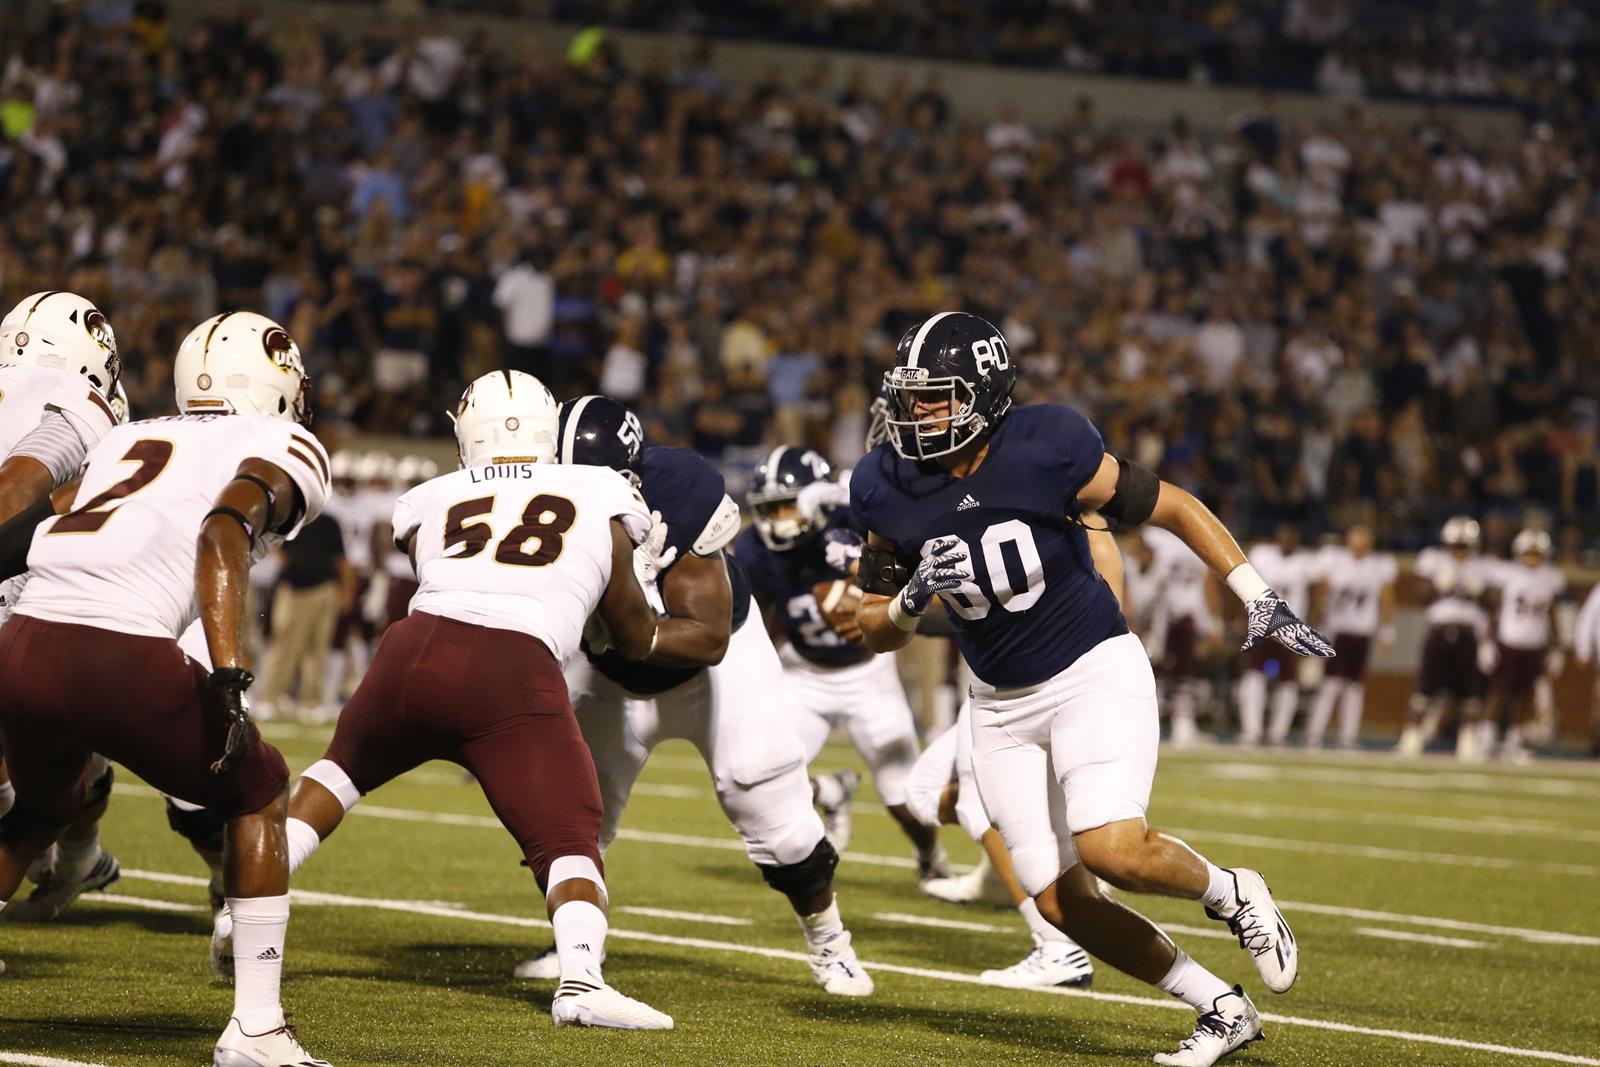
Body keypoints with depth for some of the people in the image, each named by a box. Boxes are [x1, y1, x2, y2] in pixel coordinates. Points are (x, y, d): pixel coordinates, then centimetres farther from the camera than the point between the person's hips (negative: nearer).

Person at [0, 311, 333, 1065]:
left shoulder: (127, 439, 30)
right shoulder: (278, 448, 12)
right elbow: (226, 529, -8)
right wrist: (229, 676, -16)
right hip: (124, 662, -6)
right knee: (256, 797, 19)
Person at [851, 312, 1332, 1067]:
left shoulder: (1047, 450, -18)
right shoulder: (890, 488, -6)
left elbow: (1172, 508, -7)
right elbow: (878, 633, 3)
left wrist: (1259, 601, -9)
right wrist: (911, 597, -20)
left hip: (1095, 672, -5)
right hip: (1001, 705, 5)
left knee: (1112, 850, -26)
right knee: (1061, 902, -1)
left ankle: (1230, 893, 6)